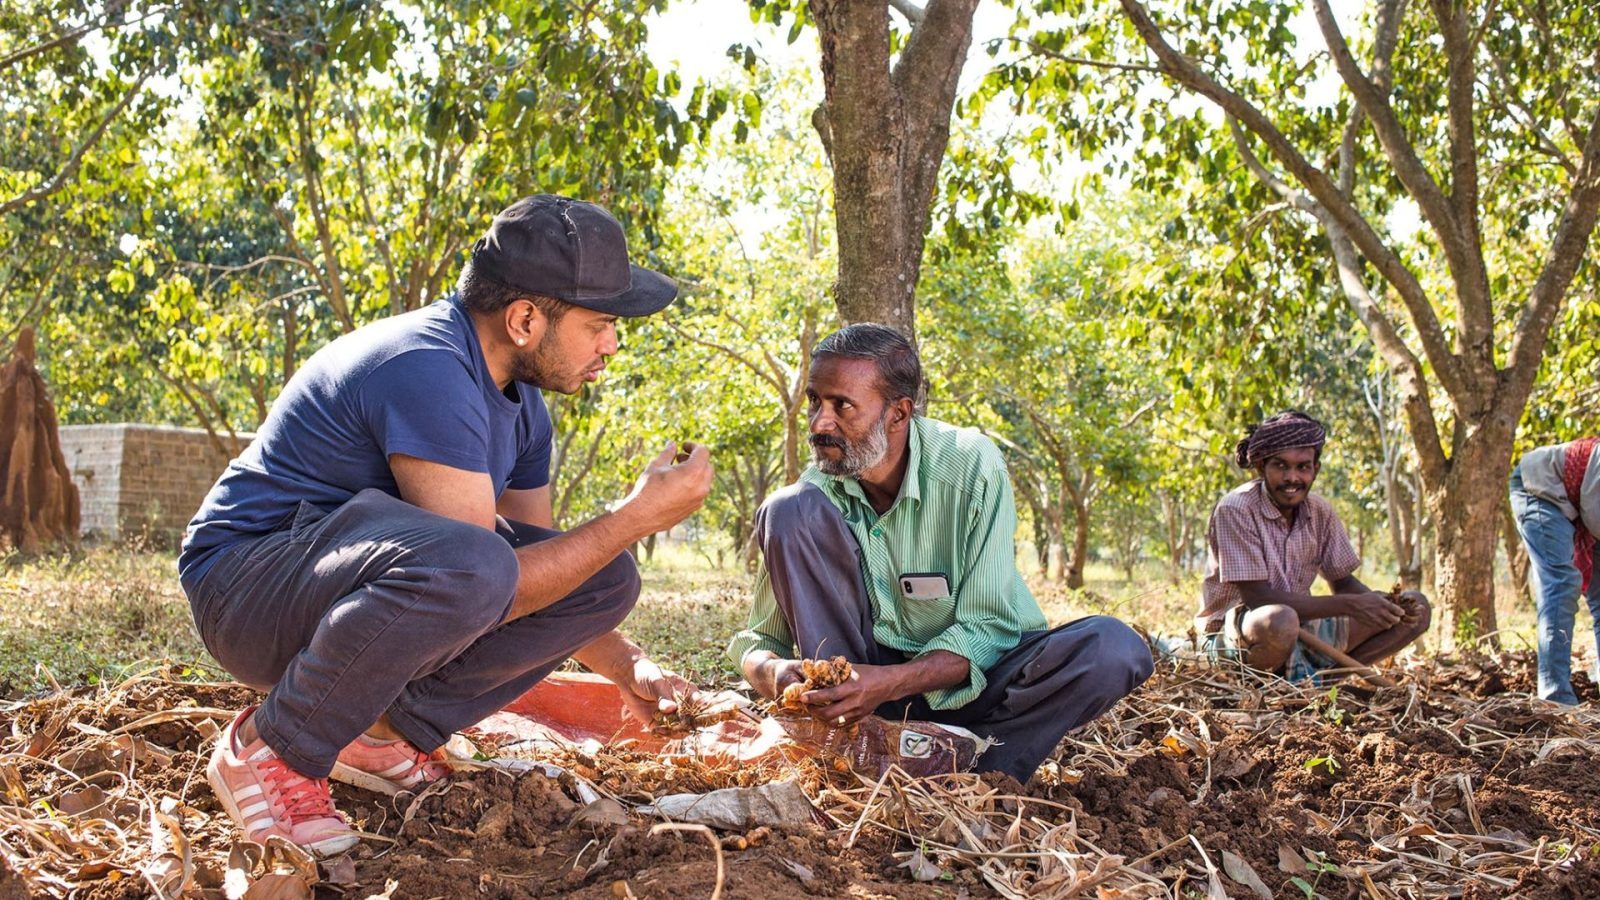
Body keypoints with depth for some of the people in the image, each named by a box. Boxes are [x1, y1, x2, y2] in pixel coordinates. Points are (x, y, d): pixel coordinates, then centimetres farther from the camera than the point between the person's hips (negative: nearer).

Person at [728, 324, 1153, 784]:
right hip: (863, 671, 2)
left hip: (968, 679, -1)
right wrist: (773, 672, -29)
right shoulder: (819, 490, -9)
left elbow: (986, 627, -18)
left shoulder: (971, 465, -16)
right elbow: (758, 640, -4)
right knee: (790, 510, -19)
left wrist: (892, 682, -34)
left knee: (1115, 648, -30)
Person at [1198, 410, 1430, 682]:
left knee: (1416, 611, -1)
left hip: (1303, 629, 7)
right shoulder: (1235, 509, -18)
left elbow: (1343, 582, 11)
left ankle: (1307, 676, -10)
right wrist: (1349, 605, -26)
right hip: (1231, 637, -7)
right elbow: (1258, 598, -23)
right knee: (1280, 622, -43)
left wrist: (1384, 603, -13)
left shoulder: (1321, 513, 2)